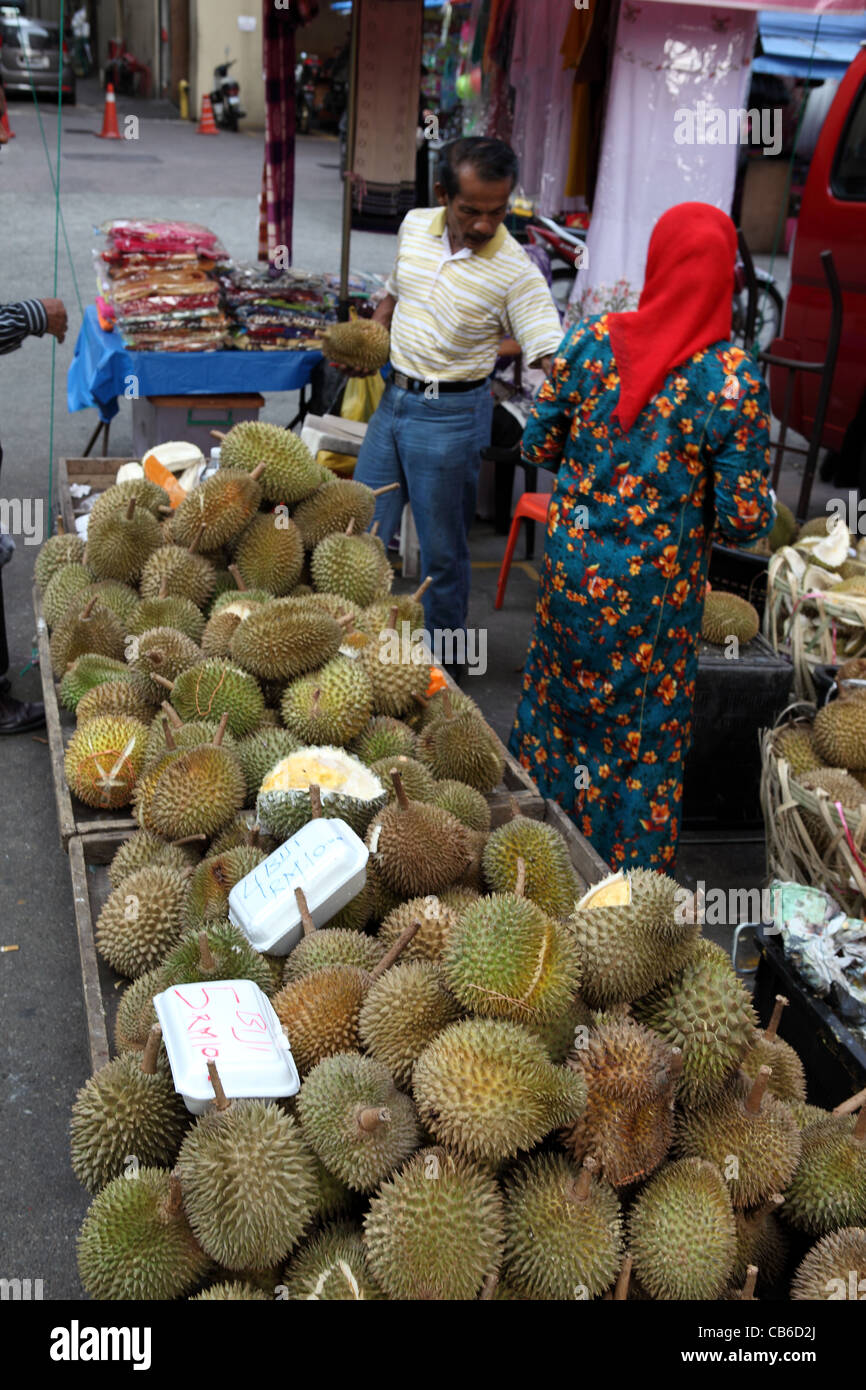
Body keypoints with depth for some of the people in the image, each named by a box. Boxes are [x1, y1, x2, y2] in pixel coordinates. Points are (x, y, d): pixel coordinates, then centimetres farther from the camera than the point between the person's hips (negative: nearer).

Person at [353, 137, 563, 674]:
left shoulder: (516, 273, -18)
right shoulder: (415, 226, 0)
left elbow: (551, 361, -23)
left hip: (451, 415, -5)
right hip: (394, 397, 6)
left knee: (442, 551, 6)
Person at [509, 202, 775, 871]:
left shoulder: (589, 340, -9)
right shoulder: (734, 377, -17)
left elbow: (539, 445, 0)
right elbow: (745, 516, -16)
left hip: (573, 563, 3)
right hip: (656, 590, -3)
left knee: (558, 695, 23)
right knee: (645, 729, 14)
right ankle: (629, 879, 32)